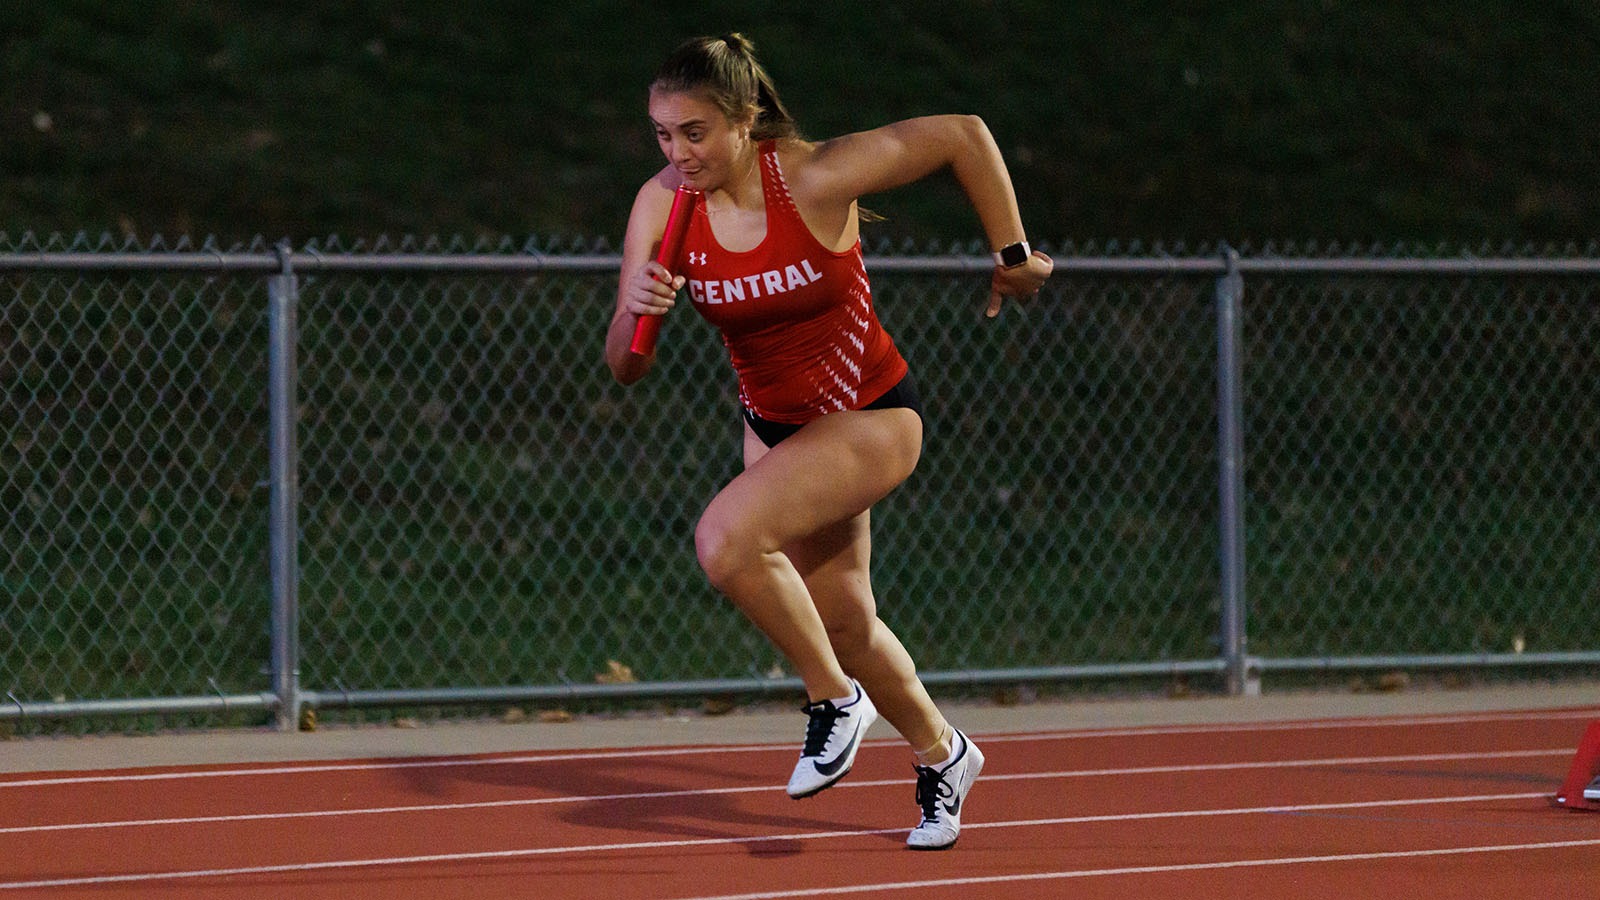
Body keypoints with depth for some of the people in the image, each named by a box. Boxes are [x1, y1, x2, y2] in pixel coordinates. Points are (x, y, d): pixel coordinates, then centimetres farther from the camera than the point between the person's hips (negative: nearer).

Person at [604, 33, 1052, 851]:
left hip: (868, 416, -6)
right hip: (773, 422, 6)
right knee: (842, 621, 16)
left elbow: (962, 135, -17)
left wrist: (1011, 254, -9)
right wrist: (637, 314, -36)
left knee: (726, 538, -28)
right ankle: (939, 754, 43)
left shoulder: (817, 180, -26)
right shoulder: (662, 208, -15)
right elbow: (625, 368, -14)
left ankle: (836, 696, -7)